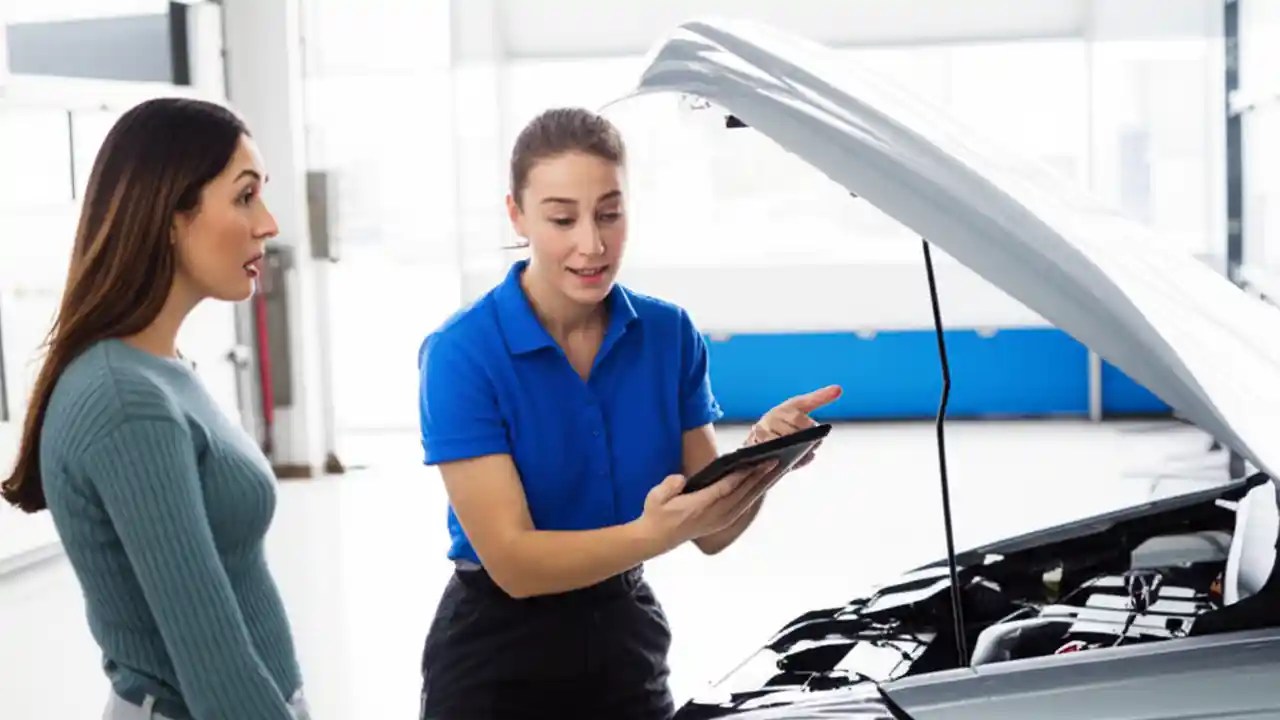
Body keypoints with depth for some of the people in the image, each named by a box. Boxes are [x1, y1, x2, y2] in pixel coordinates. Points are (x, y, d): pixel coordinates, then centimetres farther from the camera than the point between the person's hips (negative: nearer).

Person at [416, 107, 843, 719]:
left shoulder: (671, 334, -6)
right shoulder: (462, 355, -18)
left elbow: (710, 532, -5)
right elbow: (512, 561, -23)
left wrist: (760, 463, -25)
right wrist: (651, 534, -38)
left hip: (627, 638, 4)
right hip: (499, 658, -4)